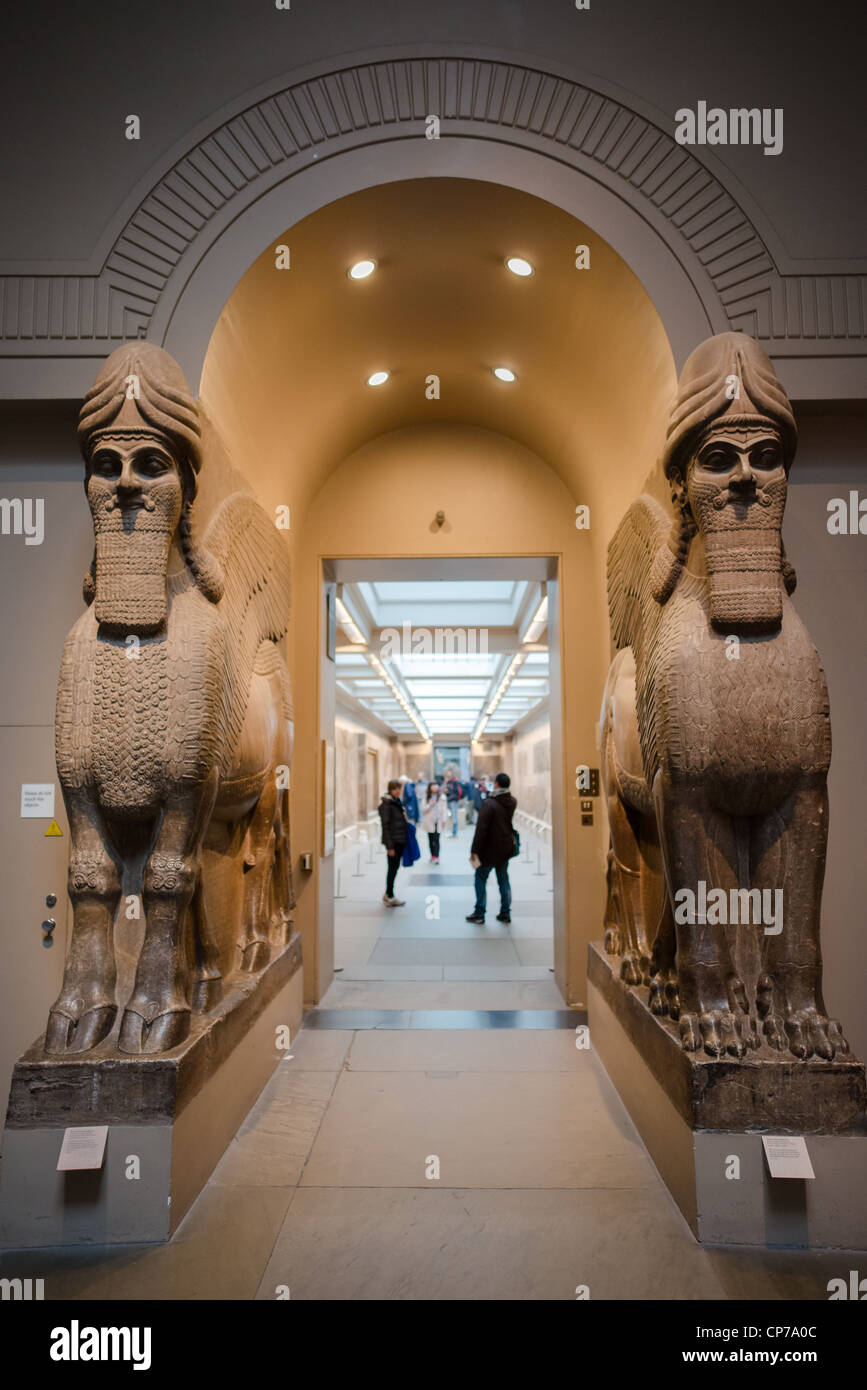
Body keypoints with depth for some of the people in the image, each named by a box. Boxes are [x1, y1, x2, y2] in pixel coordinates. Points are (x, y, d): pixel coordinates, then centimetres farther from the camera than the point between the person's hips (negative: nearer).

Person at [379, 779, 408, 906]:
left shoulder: (398, 802, 13)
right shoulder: (386, 804, -13)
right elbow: (385, 826, -16)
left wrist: (404, 840, 16)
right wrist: (389, 846, -19)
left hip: (400, 840, 8)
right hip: (393, 841, -8)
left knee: (395, 867, 13)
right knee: (393, 868, -2)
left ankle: (388, 894, 24)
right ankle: (390, 897, 8)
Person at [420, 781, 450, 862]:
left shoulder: (441, 796, -1)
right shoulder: (426, 797, 4)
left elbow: (444, 809, -1)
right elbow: (423, 809, 1)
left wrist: (444, 820, -5)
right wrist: (430, 805, -16)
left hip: (438, 821, -2)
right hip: (429, 821, 2)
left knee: (436, 839, -9)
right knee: (431, 840, 8)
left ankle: (436, 857, -10)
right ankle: (433, 856, 20)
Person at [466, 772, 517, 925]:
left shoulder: (488, 804, -21)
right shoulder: (512, 802, 0)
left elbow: (481, 829, -22)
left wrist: (474, 850, -16)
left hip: (489, 849, -6)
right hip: (506, 849, 6)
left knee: (480, 880, 6)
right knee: (504, 880, 15)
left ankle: (479, 914, 9)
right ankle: (505, 913, 19)